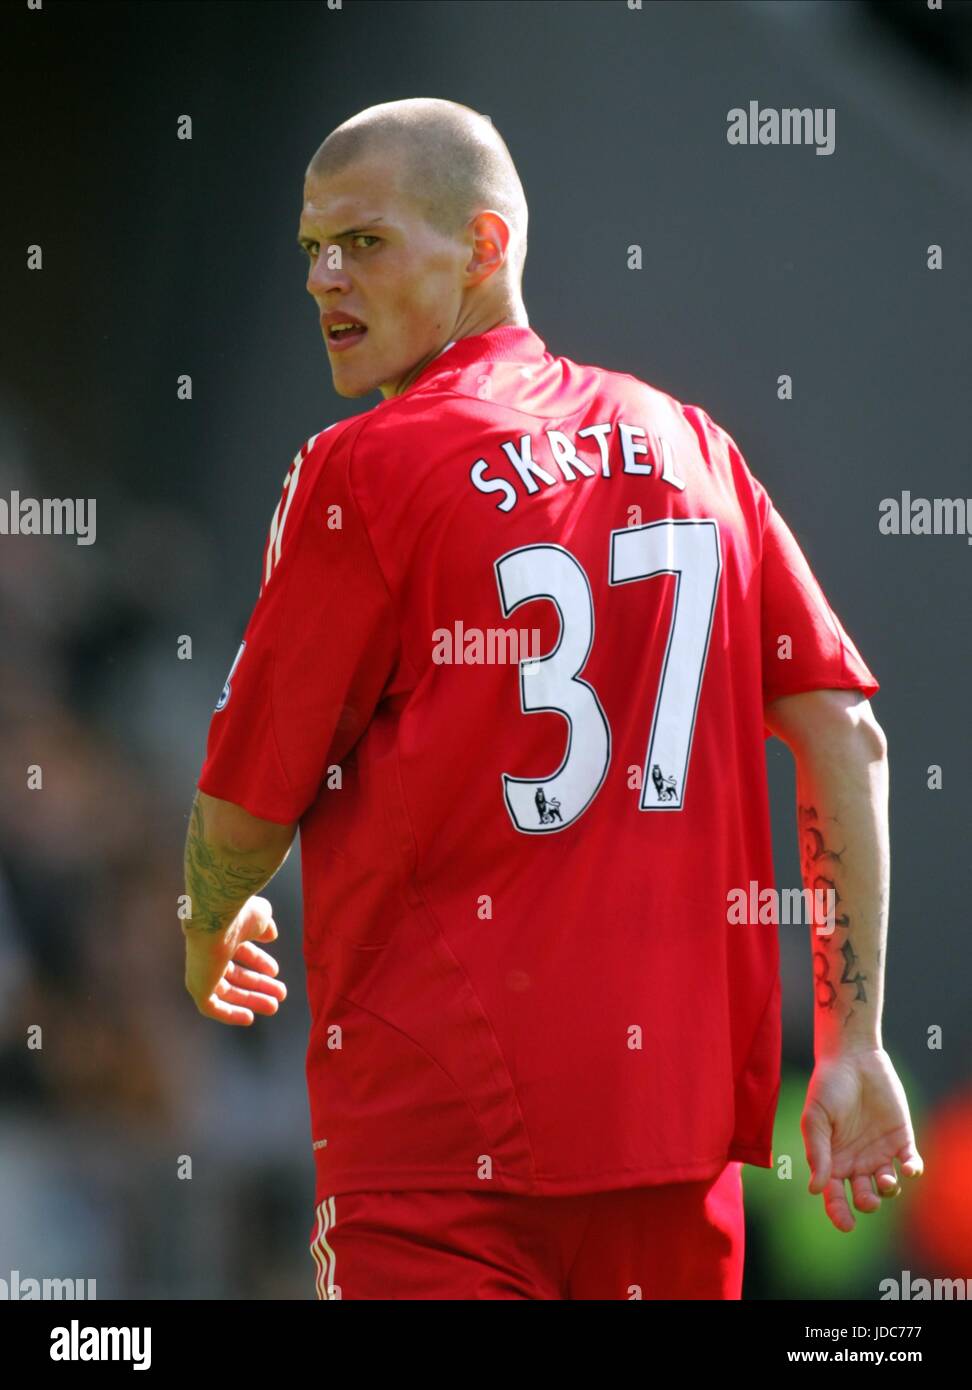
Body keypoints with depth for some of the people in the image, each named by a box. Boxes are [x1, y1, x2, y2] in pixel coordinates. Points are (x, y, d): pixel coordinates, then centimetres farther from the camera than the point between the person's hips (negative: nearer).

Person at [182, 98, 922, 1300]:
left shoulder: (363, 469, -7)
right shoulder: (685, 444, 10)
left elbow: (249, 804, -2)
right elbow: (848, 740, 7)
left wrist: (210, 935, 20)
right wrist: (852, 1047, 8)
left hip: (445, 1126, -6)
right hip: (683, 1105, 6)